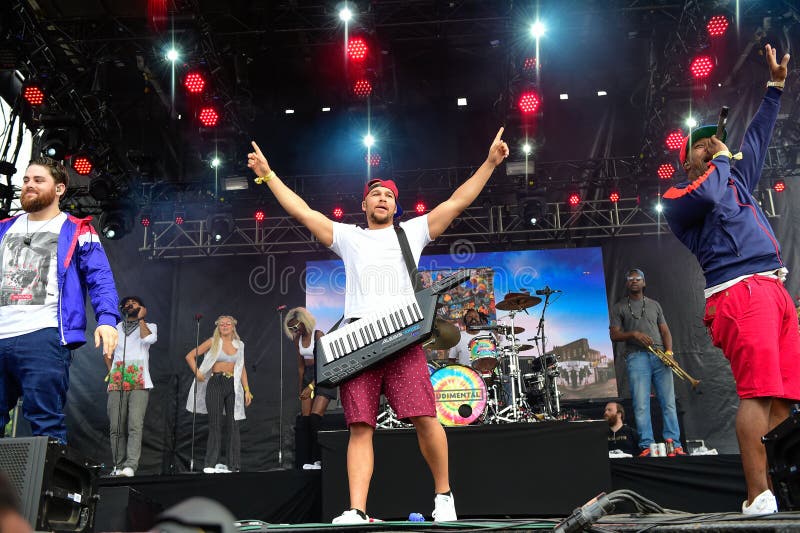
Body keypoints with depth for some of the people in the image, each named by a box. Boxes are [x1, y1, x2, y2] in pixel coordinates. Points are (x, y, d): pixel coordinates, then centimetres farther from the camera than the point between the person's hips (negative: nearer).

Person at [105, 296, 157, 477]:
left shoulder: (149, 326, 13)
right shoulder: (116, 328, 23)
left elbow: (149, 339, -10)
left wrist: (140, 319, 1)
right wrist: (111, 372, 16)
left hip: (139, 384, -3)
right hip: (117, 383, 3)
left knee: (135, 426, -16)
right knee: (116, 427, -2)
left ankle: (130, 465, -21)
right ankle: (119, 466, 3)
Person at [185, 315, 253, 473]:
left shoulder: (239, 344, 13)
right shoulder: (213, 342, 3)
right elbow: (190, 356, 2)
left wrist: (247, 390, 8)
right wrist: (197, 373, -10)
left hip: (233, 385, 3)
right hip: (216, 383, -3)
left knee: (233, 424, 2)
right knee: (215, 423, -2)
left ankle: (233, 465, 8)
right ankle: (211, 464, 3)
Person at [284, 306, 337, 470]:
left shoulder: (318, 335, -12)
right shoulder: (298, 339, 10)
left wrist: (311, 386, -20)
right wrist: (300, 390, 12)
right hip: (308, 378, 7)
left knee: (315, 418, -16)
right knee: (305, 419, -2)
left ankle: (318, 459, -11)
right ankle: (310, 460, 0)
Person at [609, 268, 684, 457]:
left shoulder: (654, 305, 22)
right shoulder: (619, 308, 13)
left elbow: (665, 331, 16)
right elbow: (614, 335, 5)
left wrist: (668, 351, -2)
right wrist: (634, 334, -13)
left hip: (660, 356, 3)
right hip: (636, 357, -2)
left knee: (668, 402, -4)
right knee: (641, 404, -9)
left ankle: (674, 445, -4)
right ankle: (646, 446, -10)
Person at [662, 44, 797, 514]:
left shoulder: (737, 180, 30)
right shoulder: (679, 196, 6)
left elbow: (758, 139, 40)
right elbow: (706, 196, -16)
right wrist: (720, 160, 3)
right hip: (740, 292, -8)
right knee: (760, 394, -17)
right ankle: (759, 499, -17)